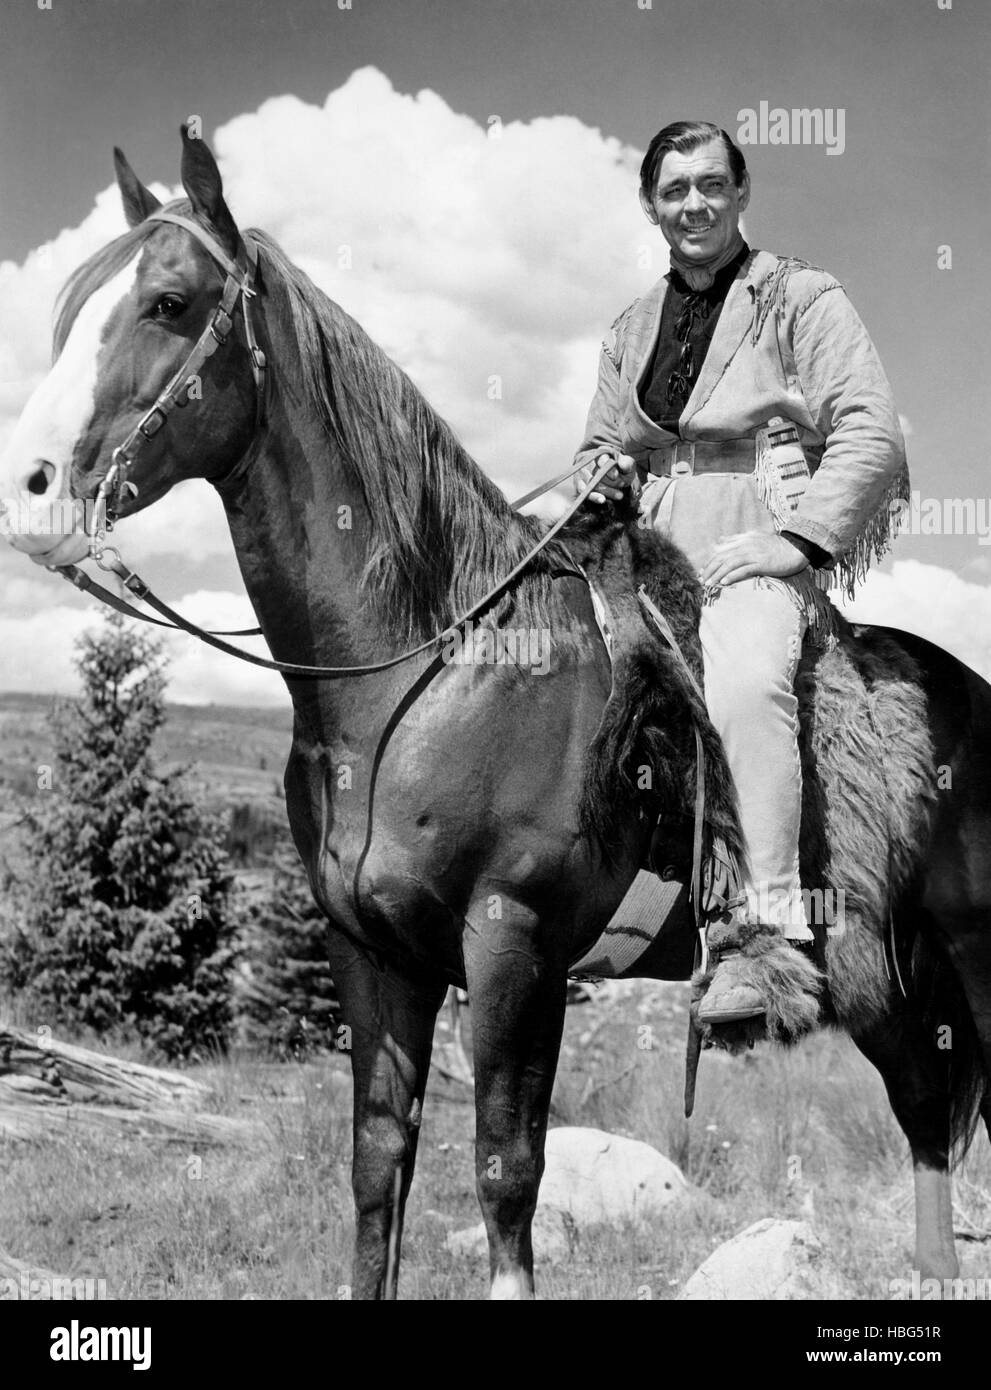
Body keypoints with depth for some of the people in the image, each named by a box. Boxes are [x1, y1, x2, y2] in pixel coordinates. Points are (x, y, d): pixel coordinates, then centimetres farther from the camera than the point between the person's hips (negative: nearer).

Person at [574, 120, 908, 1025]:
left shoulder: (804, 298, 4)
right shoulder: (632, 329, 20)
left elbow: (871, 436, -5)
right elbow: (602, 442, 31)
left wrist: (798, 536, -17)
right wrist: (603, 473, 6)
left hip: (761, 553, -6)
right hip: (650, 559, 7)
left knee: (745, 681, -36)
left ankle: (770, 932, -40)